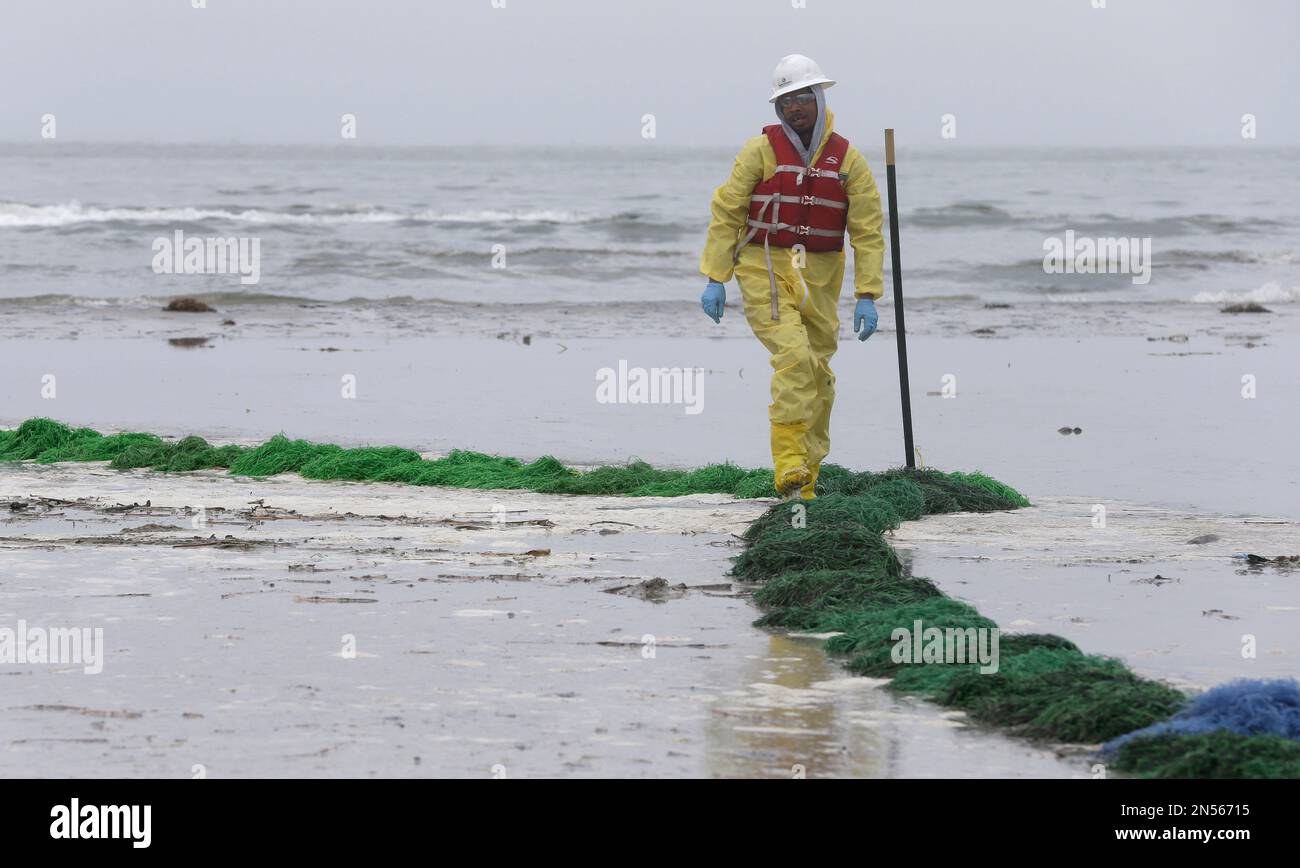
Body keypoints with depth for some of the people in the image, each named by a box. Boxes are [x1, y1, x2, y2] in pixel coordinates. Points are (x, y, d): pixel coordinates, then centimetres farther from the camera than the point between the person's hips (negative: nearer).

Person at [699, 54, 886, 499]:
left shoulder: (847, 159, 3)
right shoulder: (761, 151, -3)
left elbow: (868, 233, 3)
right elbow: (726, 214, 0)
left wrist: (867, 296, -4)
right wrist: (714, 279, -5)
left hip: (819, 280, 3)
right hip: (764, 273, -3)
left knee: (818, 378, 6)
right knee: (794, 357, -22)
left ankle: (806, 478, 18)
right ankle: (789, 466, -23)